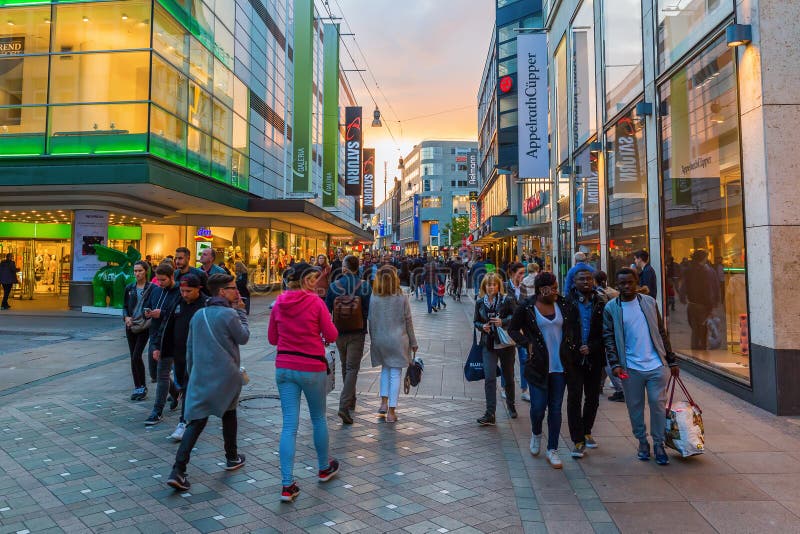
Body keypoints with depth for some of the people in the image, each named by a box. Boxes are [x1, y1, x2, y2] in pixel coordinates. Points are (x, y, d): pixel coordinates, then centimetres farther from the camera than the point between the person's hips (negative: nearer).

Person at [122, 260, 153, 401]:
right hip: (131, 326, 5)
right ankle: (137, 387, 18)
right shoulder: (129, 288, 8)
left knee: (136, 356, -11)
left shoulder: (152, 288, -5)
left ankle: (142, 387, 3)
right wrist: (126, 317, -5)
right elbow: (125, 306, 13)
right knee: (133, 358, 8)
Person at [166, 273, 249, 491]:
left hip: (200, 376, 4)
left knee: (196, 421, 3)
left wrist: (191, 373, 23)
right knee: (229, 414, 18)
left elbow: (189, 347, 14)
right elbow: (243, 338, -1)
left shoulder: (198, 315, 8)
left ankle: (178, 471, -8)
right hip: (226, 375, -4)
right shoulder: (229, 314, -14)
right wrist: (241, 311, 4)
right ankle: (232, 458, 32)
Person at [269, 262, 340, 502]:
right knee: (318, 418, 17)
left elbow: (272, 338, 10)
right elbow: (332, 336, -8)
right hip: (312, 368, -3)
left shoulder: (279, 303, 2)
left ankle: (287, 485, 2)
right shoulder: (315, 302, -12)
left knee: (289, 425, 4)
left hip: (284, 368, 4)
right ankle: (324, 468, 37)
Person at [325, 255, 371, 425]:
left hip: (339, 332, 2)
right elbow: (368, 312, -7)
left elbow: (327, 311, -1)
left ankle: (351, 401, 33)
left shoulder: (334, 286, -4)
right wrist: (364, 329, 8)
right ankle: (344, 405, -15)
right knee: (352, 368, -1)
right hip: (357, 333, -2)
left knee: (345, 366, 19)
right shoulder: (364, 286, -7)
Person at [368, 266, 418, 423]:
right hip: (397, 340, -2)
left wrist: (373, 339, 13)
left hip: (379, 340, 2)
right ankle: (391, 411, 7)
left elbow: (370, 321, 1)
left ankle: (384, 402, 17)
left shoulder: (373, 298, -5)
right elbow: (408, 321, -2)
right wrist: (413, 342, 8)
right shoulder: (402, 298, -8)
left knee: (385, 368, 23)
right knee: (395, 373, 5)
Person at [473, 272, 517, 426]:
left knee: (509, 377, 14)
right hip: (488, 344, 1)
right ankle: (490, 414, -7)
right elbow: (475, 321, 11)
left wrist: (503, 322, -22)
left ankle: (510, 404, 39)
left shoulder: (507, 300, -6)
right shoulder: (480, 302, 3)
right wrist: (482, 326, -10)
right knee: (489, 378, -9)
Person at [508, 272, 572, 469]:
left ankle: (552, 450, 19)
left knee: (555, 409, 7)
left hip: (559, 366, 3)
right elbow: (512, 329, 5)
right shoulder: (526, 308, -7)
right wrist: (527, 343, -8)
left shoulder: (562, 305, 3)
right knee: (538, 407, -1)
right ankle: (536, 434, 33)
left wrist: (571, 346, 4)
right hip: (538, 366, -3)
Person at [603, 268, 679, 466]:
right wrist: (615, 364, -13)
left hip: (656, 365, 1)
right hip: (630, 368, -1)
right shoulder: (611, 308, -2)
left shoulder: (649, 302, 5)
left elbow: (661, 332, 9)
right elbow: (609, 339, -2)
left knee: (658, 404, 4)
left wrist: (672, 360, 9)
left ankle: (659, 444, 20)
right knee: (635, 407, 9)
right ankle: (642, 442, 27)